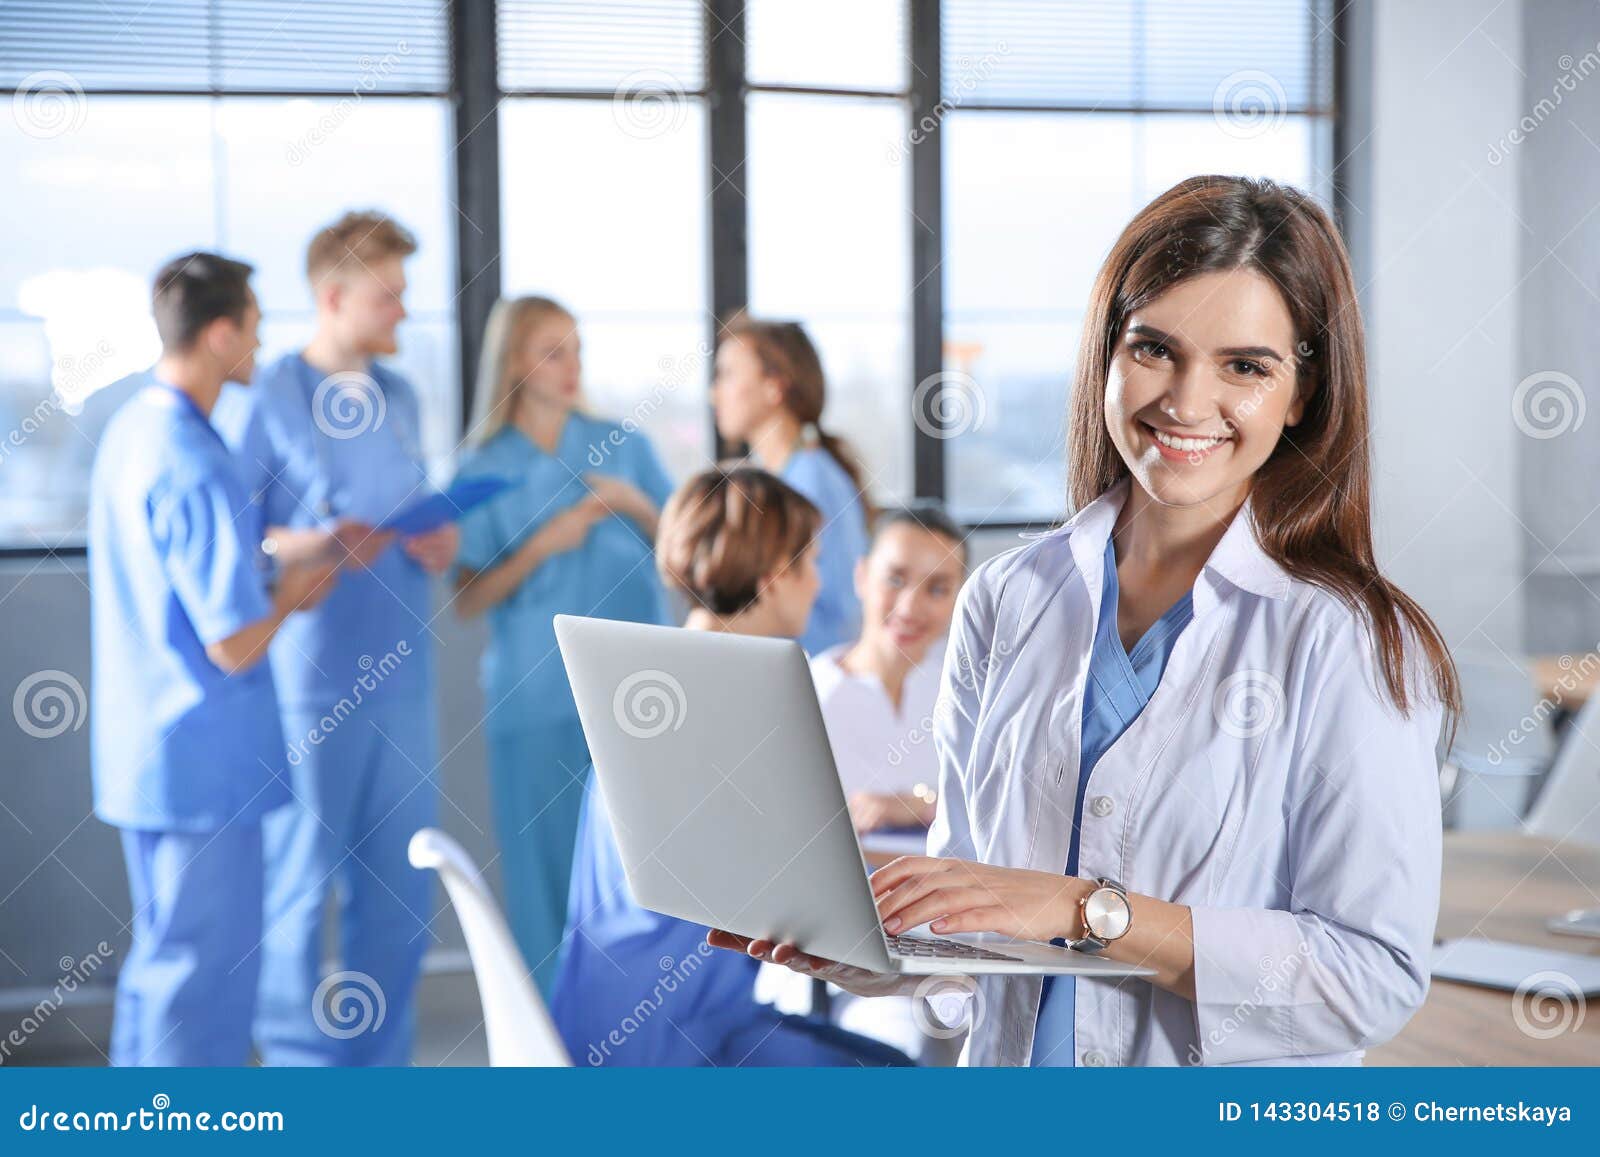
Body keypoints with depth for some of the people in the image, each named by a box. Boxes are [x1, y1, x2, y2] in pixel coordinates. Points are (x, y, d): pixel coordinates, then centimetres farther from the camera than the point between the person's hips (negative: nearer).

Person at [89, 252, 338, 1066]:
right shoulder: (192, 468, -23)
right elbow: (234, 645, -23)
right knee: (206, 973, 0)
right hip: (204, 762, -10)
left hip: (143, 749, 10)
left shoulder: (130, 428, 7)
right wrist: (287, 595, -4)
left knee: (161, 956, 19)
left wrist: (272, 579, 10)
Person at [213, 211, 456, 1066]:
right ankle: (299, 1061, 11)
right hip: (311, 679, -6)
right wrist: (313, 547, -23)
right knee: (302, 874, 0)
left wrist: (437, 543, 1)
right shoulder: (265, 401, -8)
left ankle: (380, 1062, 22)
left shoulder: (398, 397, 14)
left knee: (397, 881, 10)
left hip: (401, 671, 7)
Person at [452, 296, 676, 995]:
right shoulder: (484, 471, 3)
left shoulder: (623, 447, 9)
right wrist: (541, 546, -12)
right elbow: (467, 602, 0)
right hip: (538, 696, -1)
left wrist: (634, 504, -5)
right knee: (549, 865, 0)